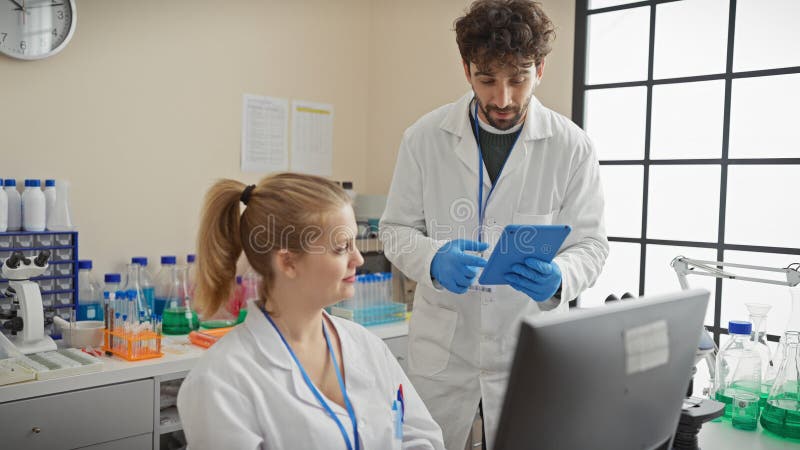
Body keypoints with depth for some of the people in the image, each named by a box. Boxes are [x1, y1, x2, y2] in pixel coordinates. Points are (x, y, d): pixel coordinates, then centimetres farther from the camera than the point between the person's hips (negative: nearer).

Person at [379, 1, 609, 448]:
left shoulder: (572, 147, -9)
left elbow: (590, 244, -4)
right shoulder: (426, 137, -7)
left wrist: (558, 279, -27)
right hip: (442, 344, 1)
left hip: (529, 345, 0)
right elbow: (396, 229, -1)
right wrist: (433, 260, -23)